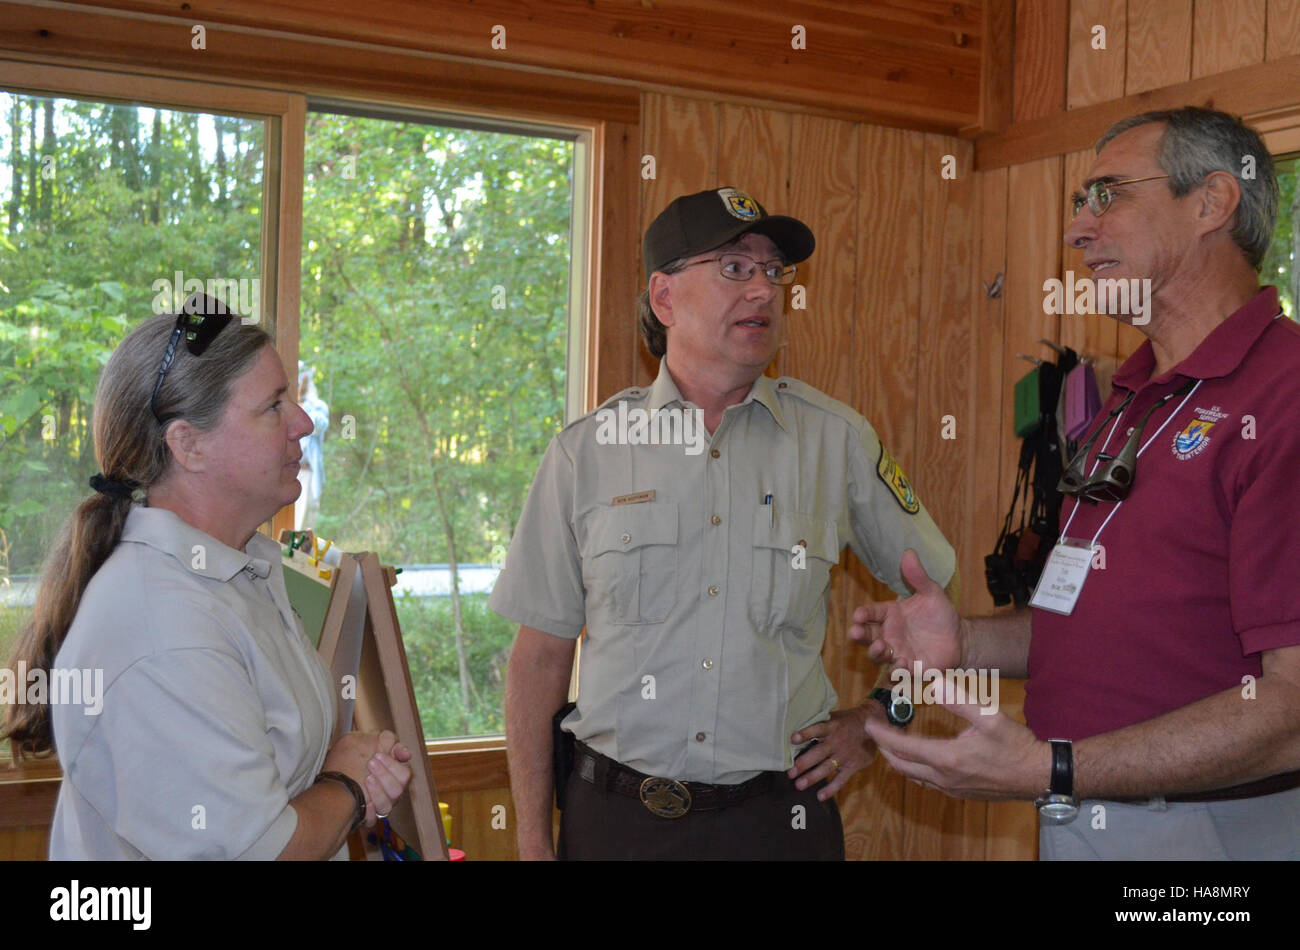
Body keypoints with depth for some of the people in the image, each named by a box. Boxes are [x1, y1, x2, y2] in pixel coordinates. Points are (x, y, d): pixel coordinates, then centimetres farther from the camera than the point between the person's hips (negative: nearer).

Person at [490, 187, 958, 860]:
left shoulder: (837, 439, 0)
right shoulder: (586, 451, -1)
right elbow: (541, 657, 1)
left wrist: (877, 721, 2)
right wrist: (532, 842, -2)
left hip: (778, 819, 0)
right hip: (613, 816, 0)